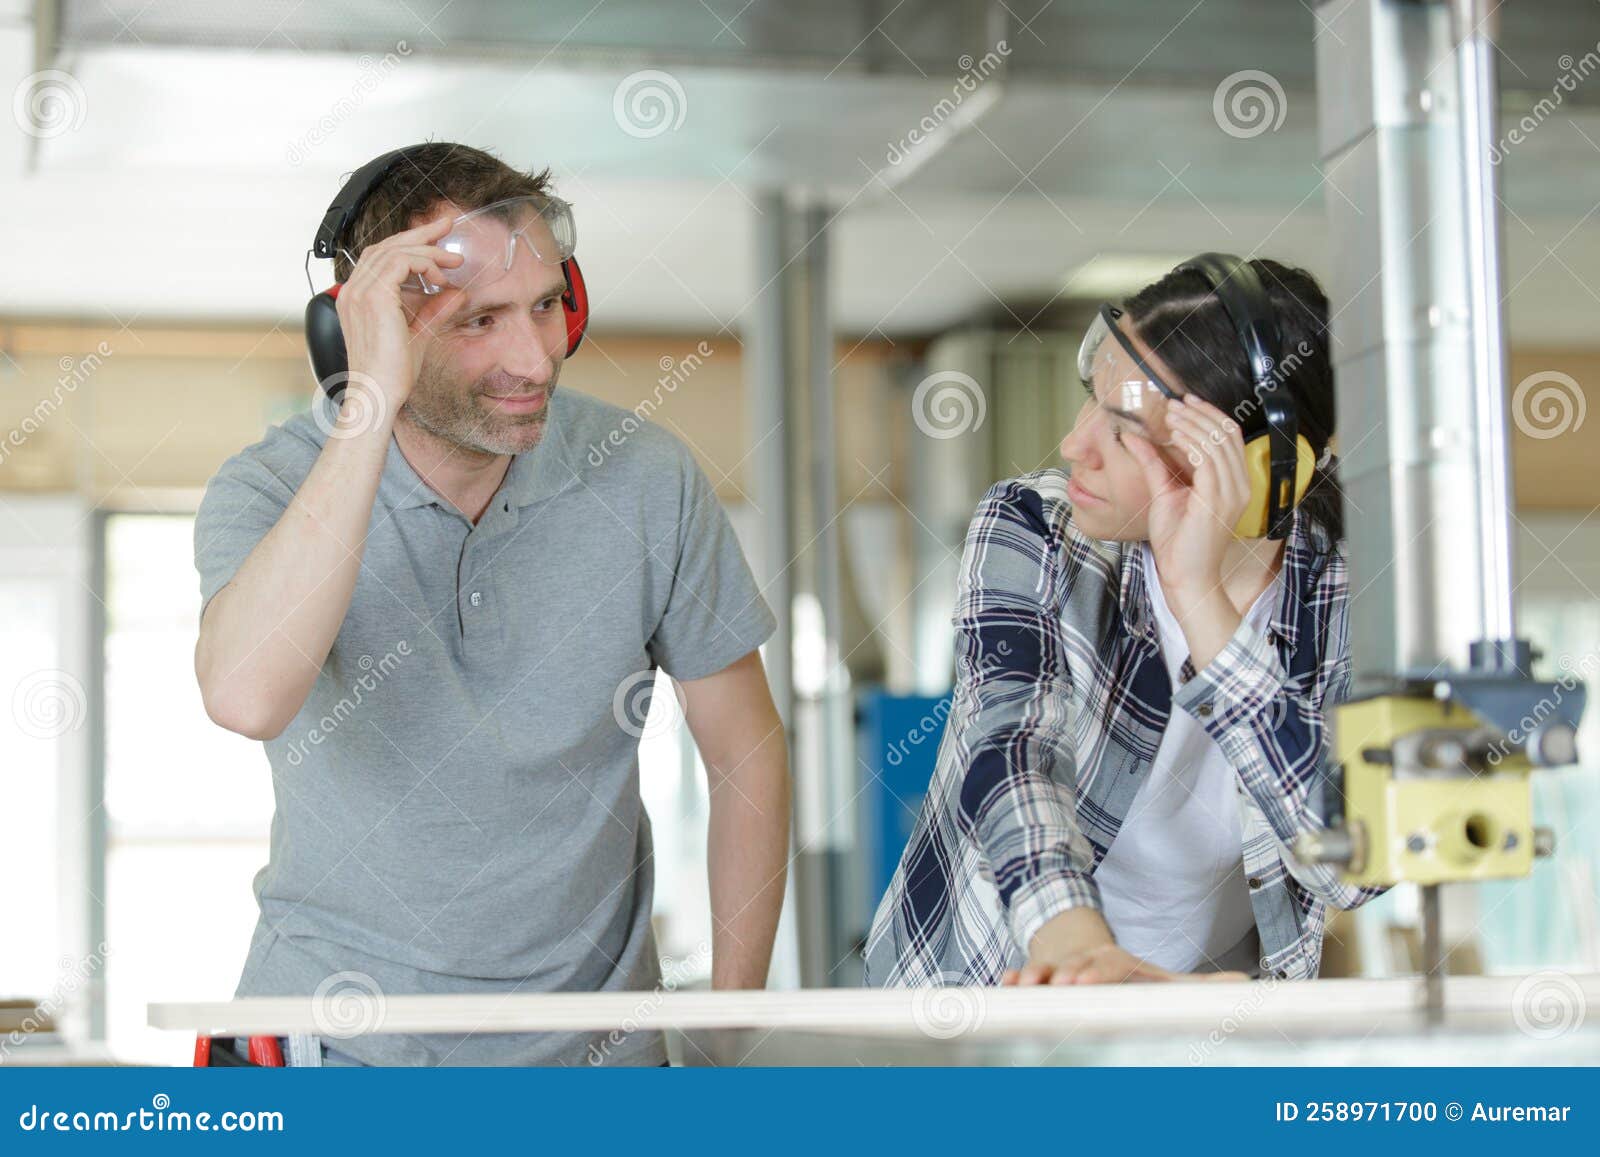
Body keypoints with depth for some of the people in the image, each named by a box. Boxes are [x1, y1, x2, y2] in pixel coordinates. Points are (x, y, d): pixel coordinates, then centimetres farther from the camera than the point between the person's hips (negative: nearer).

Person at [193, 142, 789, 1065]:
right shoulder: (271, 491, -14)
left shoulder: (648, 479, -10)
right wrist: (372, 401, -35)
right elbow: (246, 697, -36)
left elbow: (748, 754, 0)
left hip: (591, 1031, 1)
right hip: (335, 1031, -1)